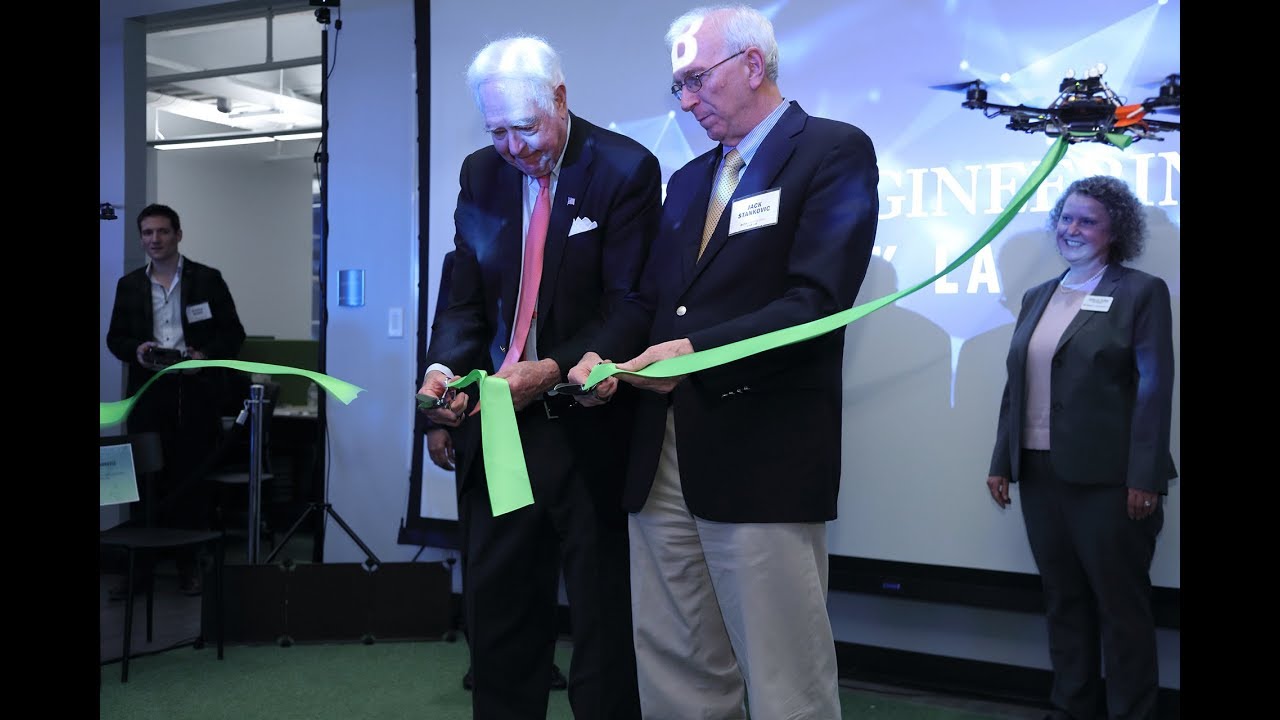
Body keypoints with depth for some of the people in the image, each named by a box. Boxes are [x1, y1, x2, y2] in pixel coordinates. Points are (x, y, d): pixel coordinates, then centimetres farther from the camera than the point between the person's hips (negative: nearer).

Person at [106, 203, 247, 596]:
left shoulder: (208, 279, 3)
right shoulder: (129, 284, 10)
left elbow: (234, 333, 3)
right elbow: (115, 337, 13)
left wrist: (206, 356, -15)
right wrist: (135, 350, -8)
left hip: (196, 392, -2)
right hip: (148, 393, 2)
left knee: (194, 477, 1)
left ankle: (191, 561, 10)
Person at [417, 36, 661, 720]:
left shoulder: (625, 169, -8)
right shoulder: (481, 174, 9)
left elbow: (627, 305, -11)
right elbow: (465, 296, 9)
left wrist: (552, 370, -23)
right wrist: (442, 368, -9)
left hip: (587, 426, -5)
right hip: (497, 424, 5)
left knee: (602, 613, 5)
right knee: (494, 605, 12)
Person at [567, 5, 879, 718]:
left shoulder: (834, 151, -2)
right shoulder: (689, 179, 21)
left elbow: (817, 301, -14)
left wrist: (698, 351, -23)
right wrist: (602, 355, 0)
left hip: (765, 457, -7)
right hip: (666, 457, 7)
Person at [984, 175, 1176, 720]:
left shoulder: (1142, 292, -2)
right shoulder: (1037, 298, 15)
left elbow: (1155, 388, -9)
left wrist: (1144, 478, -15)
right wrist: (1002, 461, 9)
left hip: (1107, 477, -5)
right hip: (1040, 472, 6)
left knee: (1120, 605, 4)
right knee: (1064, 600, 12)